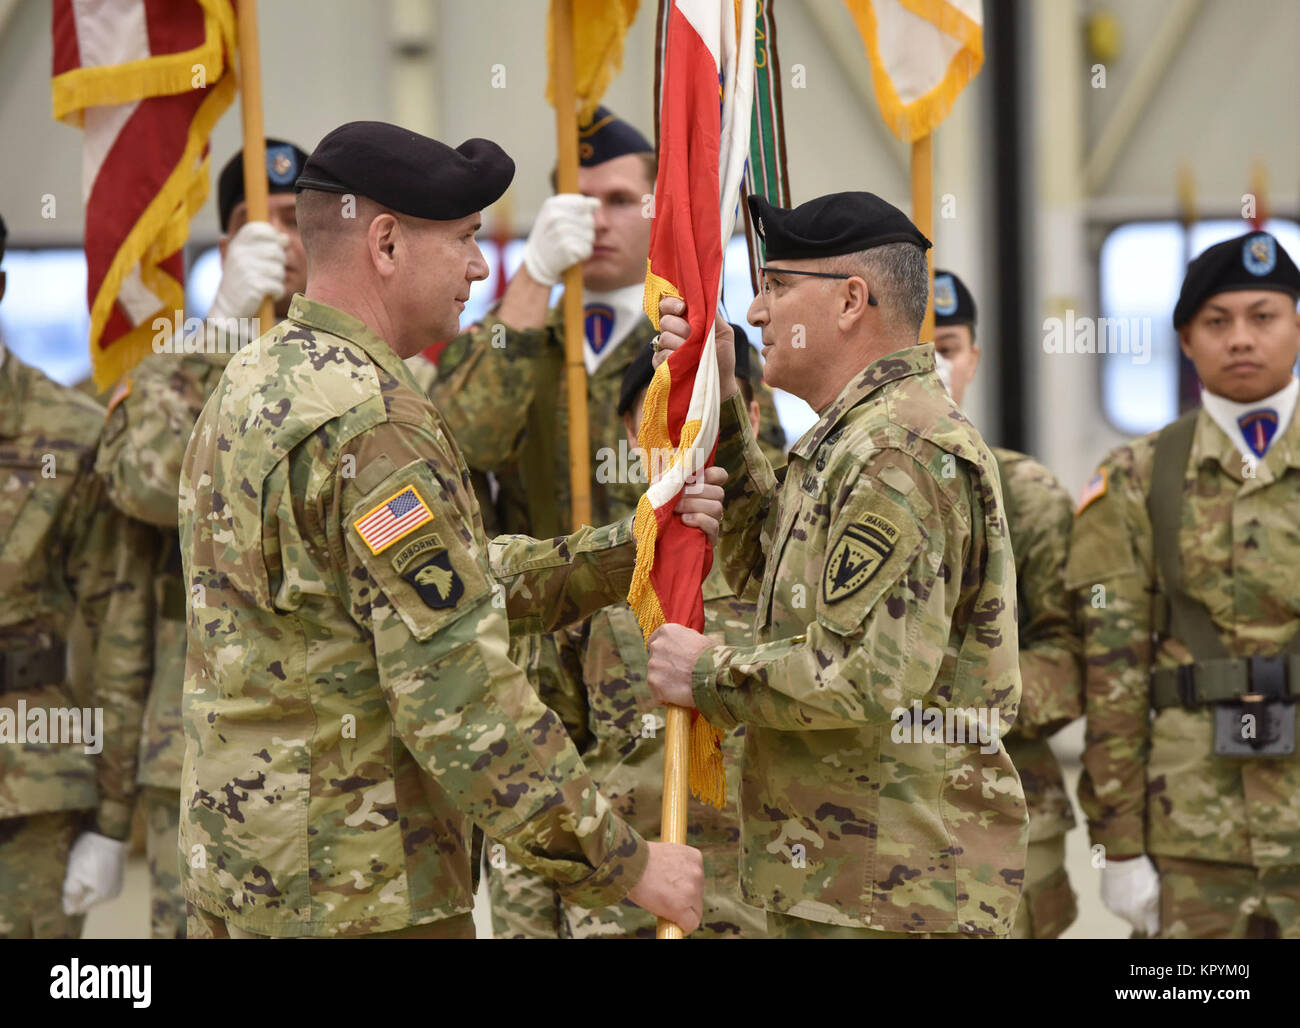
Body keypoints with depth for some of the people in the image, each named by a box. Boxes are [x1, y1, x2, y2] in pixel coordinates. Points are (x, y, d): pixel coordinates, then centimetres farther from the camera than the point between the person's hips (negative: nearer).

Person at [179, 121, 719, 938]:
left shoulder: (250, 385, 12)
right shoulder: (373, 423, -20)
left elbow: (461, 576, 13)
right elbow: (460, 694, -24)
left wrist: (630, 547, 7)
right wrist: (622, 863, -19)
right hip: (354, 894, -10)